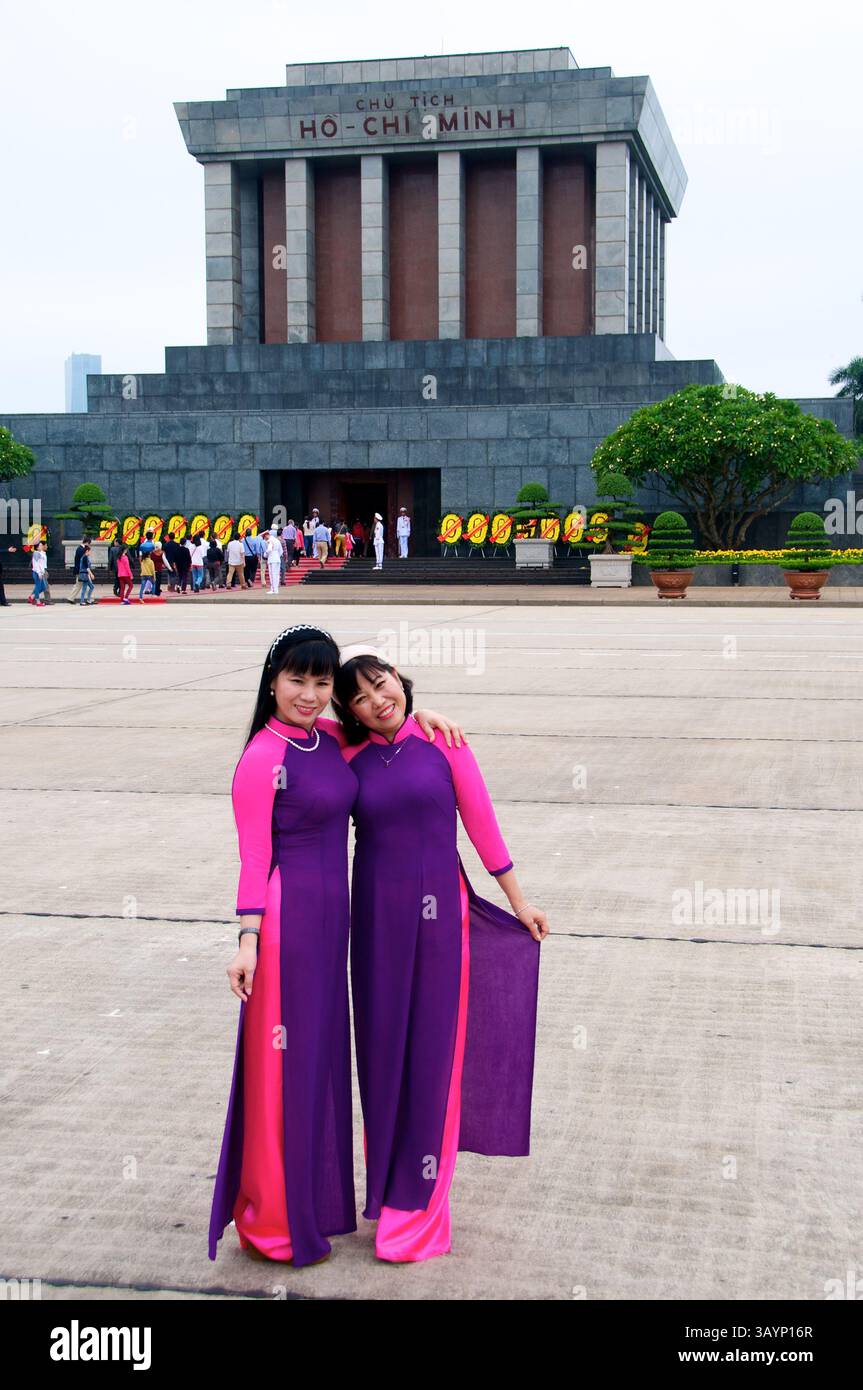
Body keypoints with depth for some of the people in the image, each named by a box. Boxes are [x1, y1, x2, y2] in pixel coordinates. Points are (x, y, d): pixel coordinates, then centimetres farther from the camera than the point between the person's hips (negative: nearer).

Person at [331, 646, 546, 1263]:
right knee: (382, 1049, 9)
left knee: (431, 1051, 3)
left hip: (440, 910, -2)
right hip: (377, 912, 2)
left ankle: (419, 1202, 14)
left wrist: (519, 901, 5)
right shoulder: (351, 758, 2)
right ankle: (389, 1184, 27)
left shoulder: (442, 741, -3)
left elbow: (482, 822, 1)